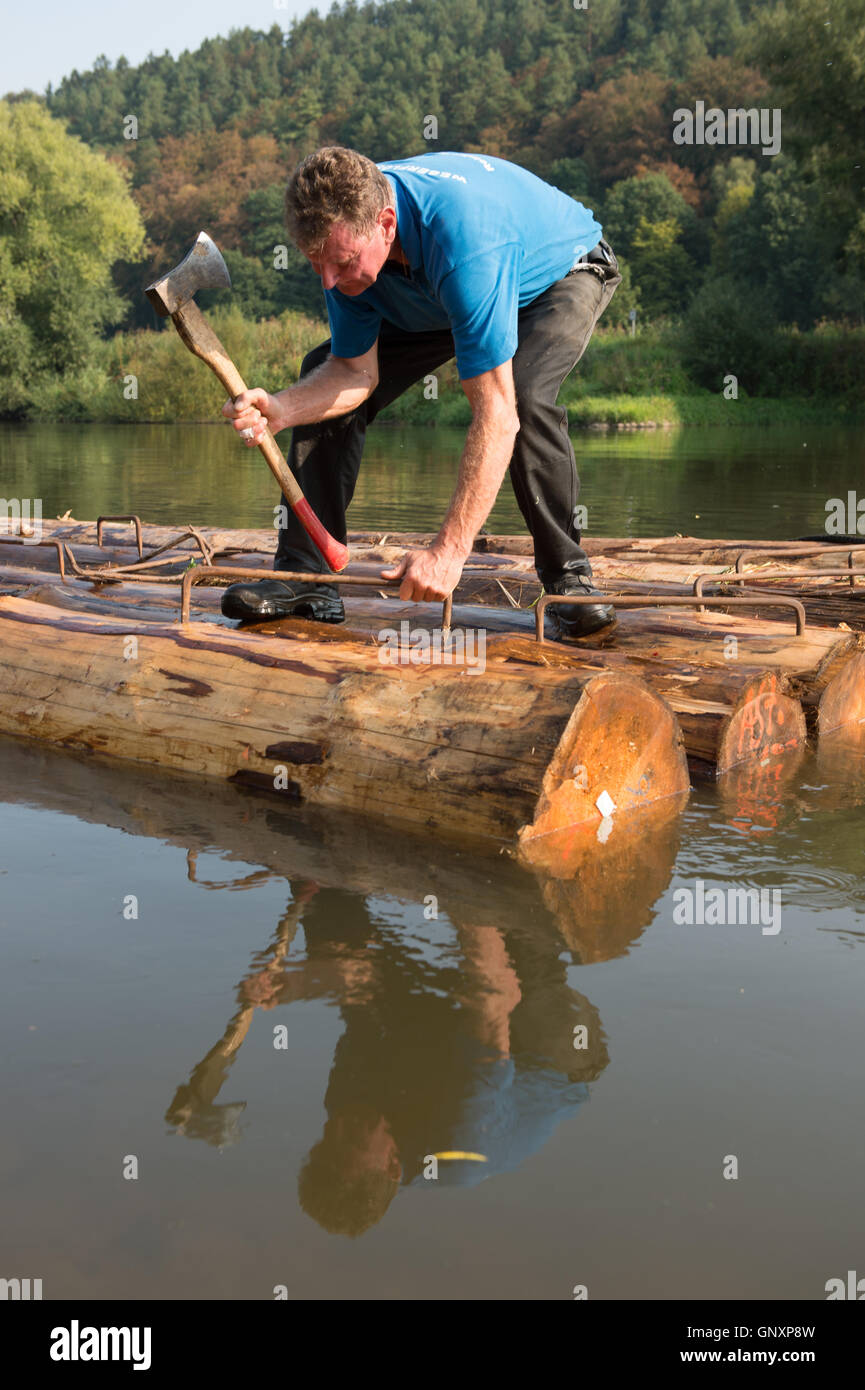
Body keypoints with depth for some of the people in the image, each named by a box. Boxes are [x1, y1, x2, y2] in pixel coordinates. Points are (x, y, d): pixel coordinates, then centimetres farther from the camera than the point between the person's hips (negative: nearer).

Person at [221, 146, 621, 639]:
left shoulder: (463, 238, -46)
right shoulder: (344, 231, -25)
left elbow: (496, 413, -48)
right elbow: (357, 371, -16)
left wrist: (448, 552, -50)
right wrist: (280, 409, -37)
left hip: (564, 274, -6)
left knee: (525, 395, -37)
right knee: (327, 380, -7)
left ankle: (568, 575, -17)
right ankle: (307, 575, -1)